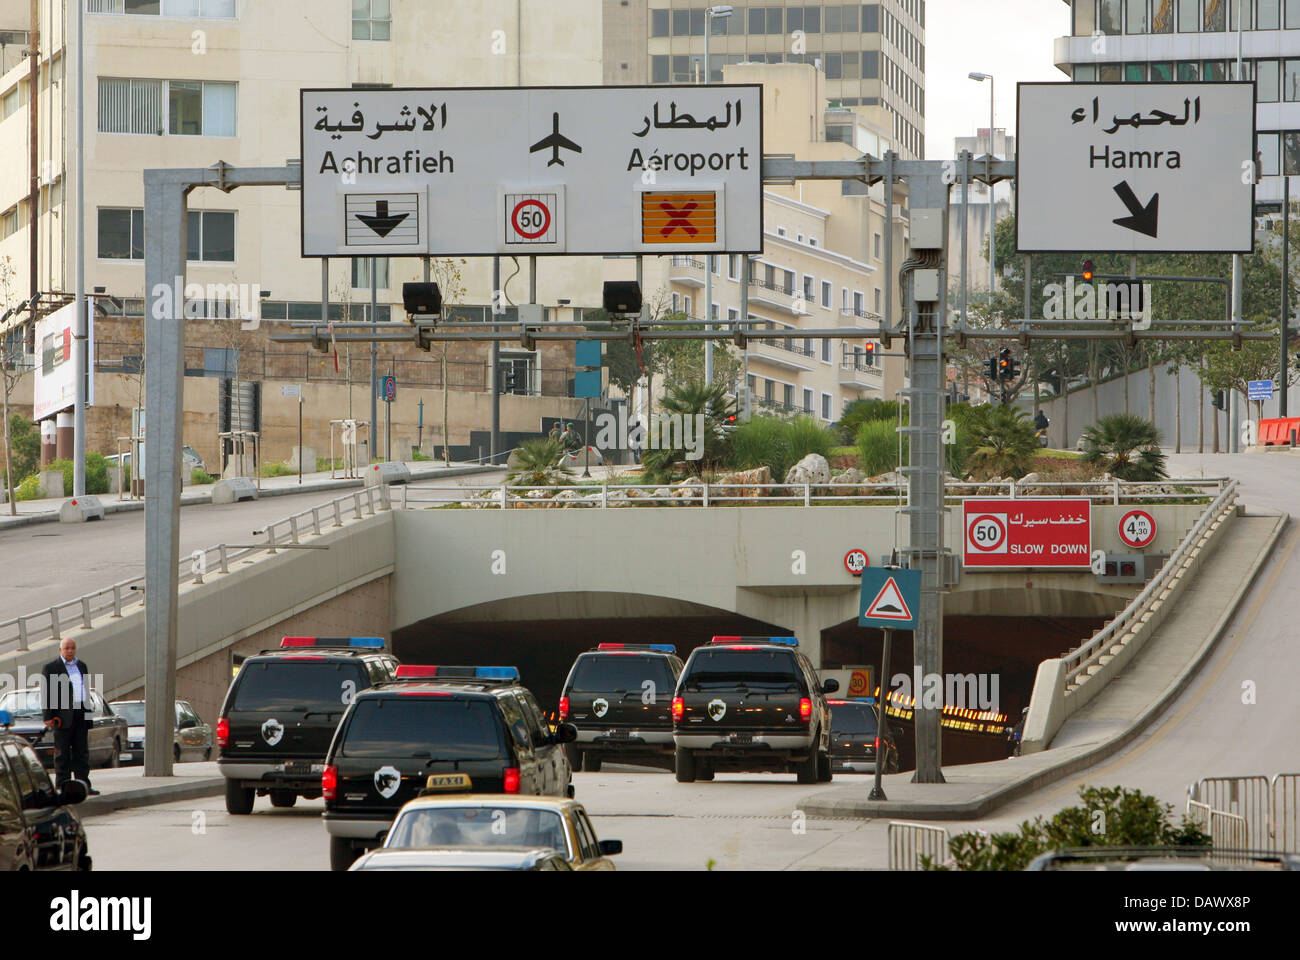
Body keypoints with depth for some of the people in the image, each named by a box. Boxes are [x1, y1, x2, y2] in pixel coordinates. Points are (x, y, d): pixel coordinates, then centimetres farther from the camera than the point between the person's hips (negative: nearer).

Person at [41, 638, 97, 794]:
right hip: (63, 716, -6)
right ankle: (62, 786, 1)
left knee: (82, 752, 6)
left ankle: (83, 785, 8)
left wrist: (88, 713, 18)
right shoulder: (50, 668, -2)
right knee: (62, 753, -1)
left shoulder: (81, 666, 17)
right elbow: (47, 694, -7)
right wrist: (48, 717, -13)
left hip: (81, 716, 6)